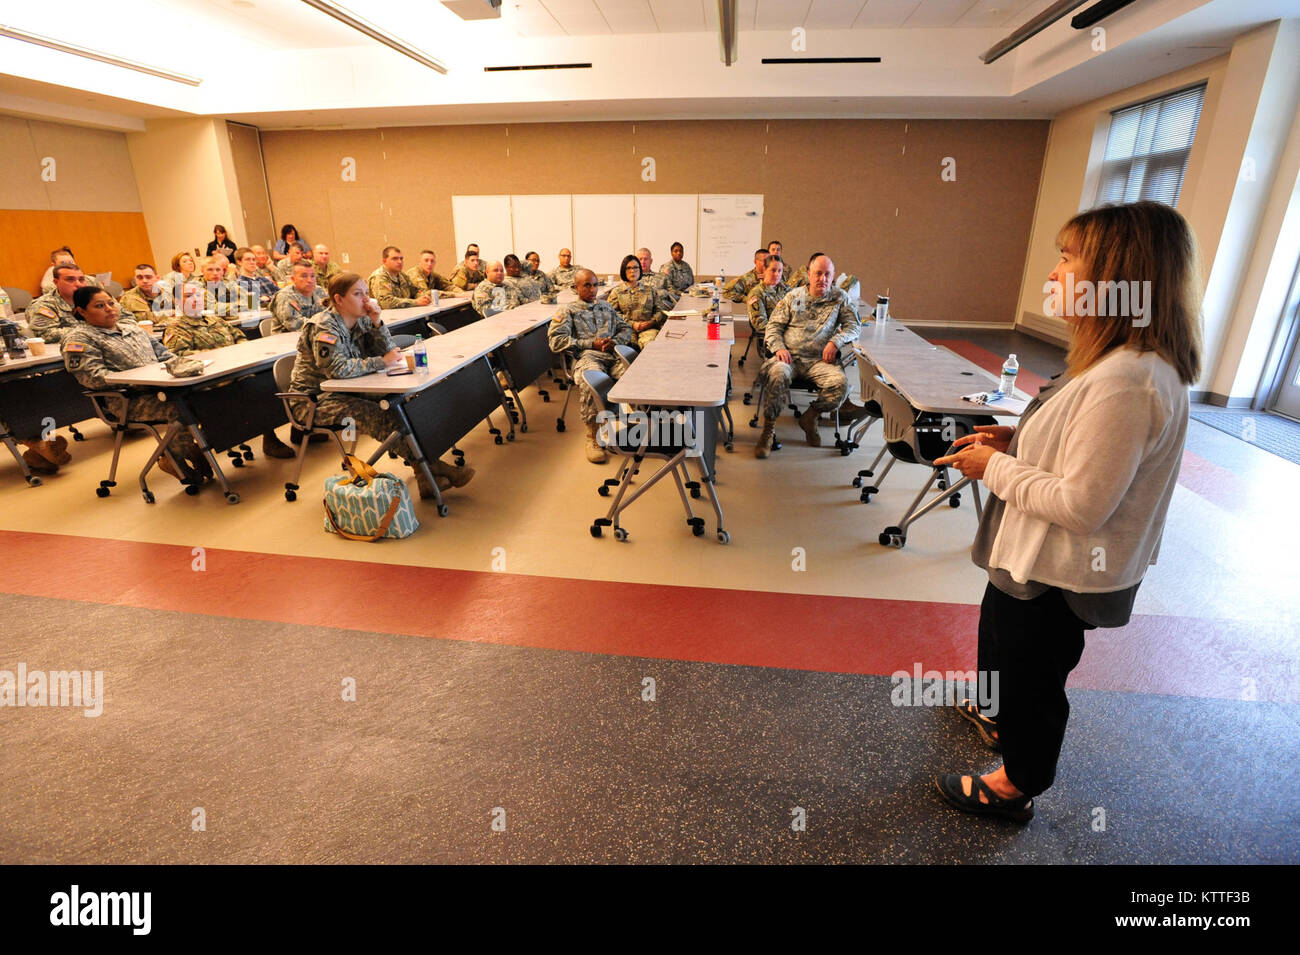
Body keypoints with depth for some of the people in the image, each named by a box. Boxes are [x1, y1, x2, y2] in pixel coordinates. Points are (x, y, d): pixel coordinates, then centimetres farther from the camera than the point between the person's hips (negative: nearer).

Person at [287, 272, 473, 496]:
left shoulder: (361, 321, 6)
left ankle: (426, 477, -28)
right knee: (379, 416, -30)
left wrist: (377, 323, -11)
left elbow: (387, 351, 3)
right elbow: (337, 368, -31)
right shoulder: (324, 327, -17)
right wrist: (382, 362, -26)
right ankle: (430, 467, -26)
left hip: (344, 391, 7)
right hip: (314, 400, -6)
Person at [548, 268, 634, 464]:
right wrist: (591, 344, -3)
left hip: (613, 355, 4)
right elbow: (556, 341, 4)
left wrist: (614, 341, 3)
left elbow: (627, 329, 28)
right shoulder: (567, 310, 19)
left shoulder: (606, 307, 33)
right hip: (587, 357, -3)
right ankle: (593, 437, -29)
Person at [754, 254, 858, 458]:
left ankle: (810, 416, -2)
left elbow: (853, 326, 10)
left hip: (819, 360, 1)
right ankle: (768, 429, -22)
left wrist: (835, 341, -10)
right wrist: (779, 348, -7)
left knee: (840, 383, -29)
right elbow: (774, 326, 13)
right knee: (777, 374, -36)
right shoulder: (793, 297, 16)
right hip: (790, 356, -1)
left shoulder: (840, 298, 16)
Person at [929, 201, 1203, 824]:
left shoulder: (1126, 383, -32)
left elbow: (1080, 505, -31)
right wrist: (1017, 440, 0)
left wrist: (995, 467, -19)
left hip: (1057, 578, -10)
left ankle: (1017, 788, 39)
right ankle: (999, 716, 60)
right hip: (1036, 560, 10)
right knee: (1001, 643, 32)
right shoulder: (1122, 362, 2)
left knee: (1031, 678, 13)